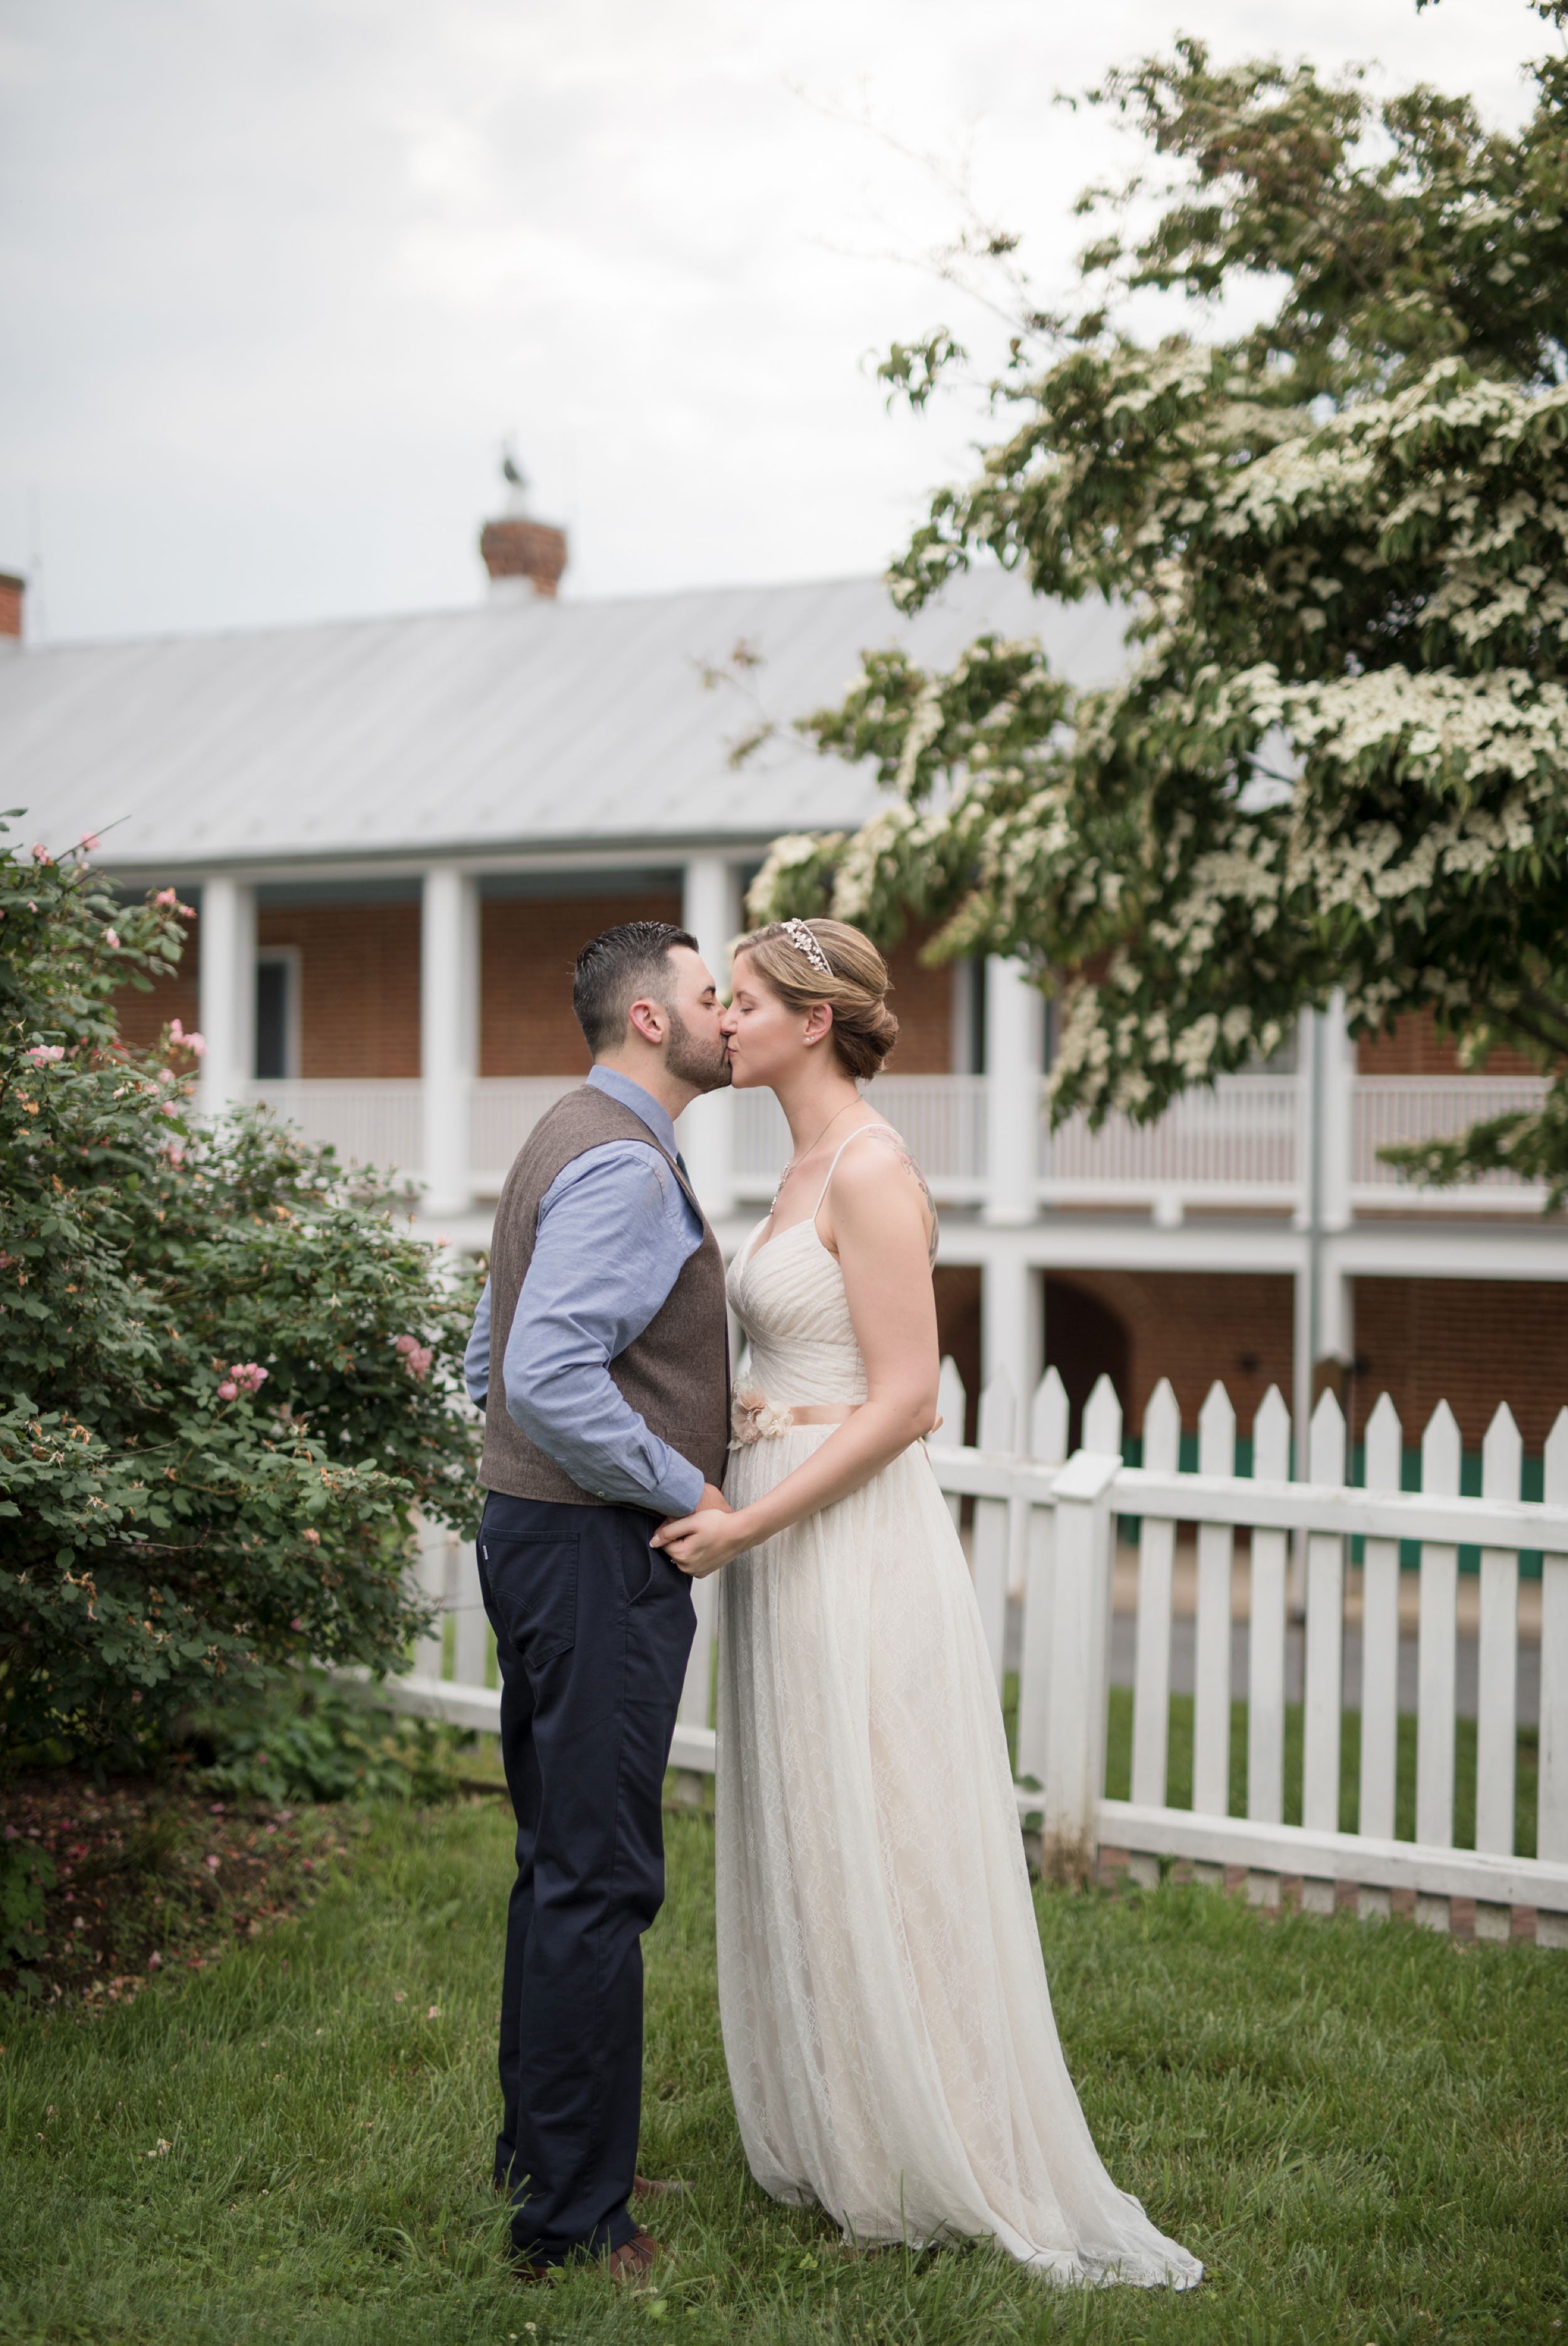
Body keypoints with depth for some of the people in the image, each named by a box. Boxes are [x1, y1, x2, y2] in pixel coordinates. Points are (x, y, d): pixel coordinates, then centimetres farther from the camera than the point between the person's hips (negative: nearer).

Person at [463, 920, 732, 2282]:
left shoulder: (574, 1145, 17)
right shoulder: (625, 1163, -17)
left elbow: (494, 1358, 23)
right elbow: (549, 1375, -29)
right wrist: (688, 1489, -18)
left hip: (536, 1535, 11)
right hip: (600, 1554, -11)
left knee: (562, 1864, 18)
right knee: (599, 1880, -5)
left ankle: (544, 2158, 30)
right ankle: (575, 2224, 2)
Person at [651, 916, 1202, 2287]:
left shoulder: (870, 1170, -15)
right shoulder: (807, 1168, 13)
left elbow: (903, 1400, -19)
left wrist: (749, 1524, -19)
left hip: (851, 1543, -9)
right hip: (786, 1534, 10)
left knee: (873, 1859, 0)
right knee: (801, 1853, 15)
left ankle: (935, 2171, 13)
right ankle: (829, 2138, 27)